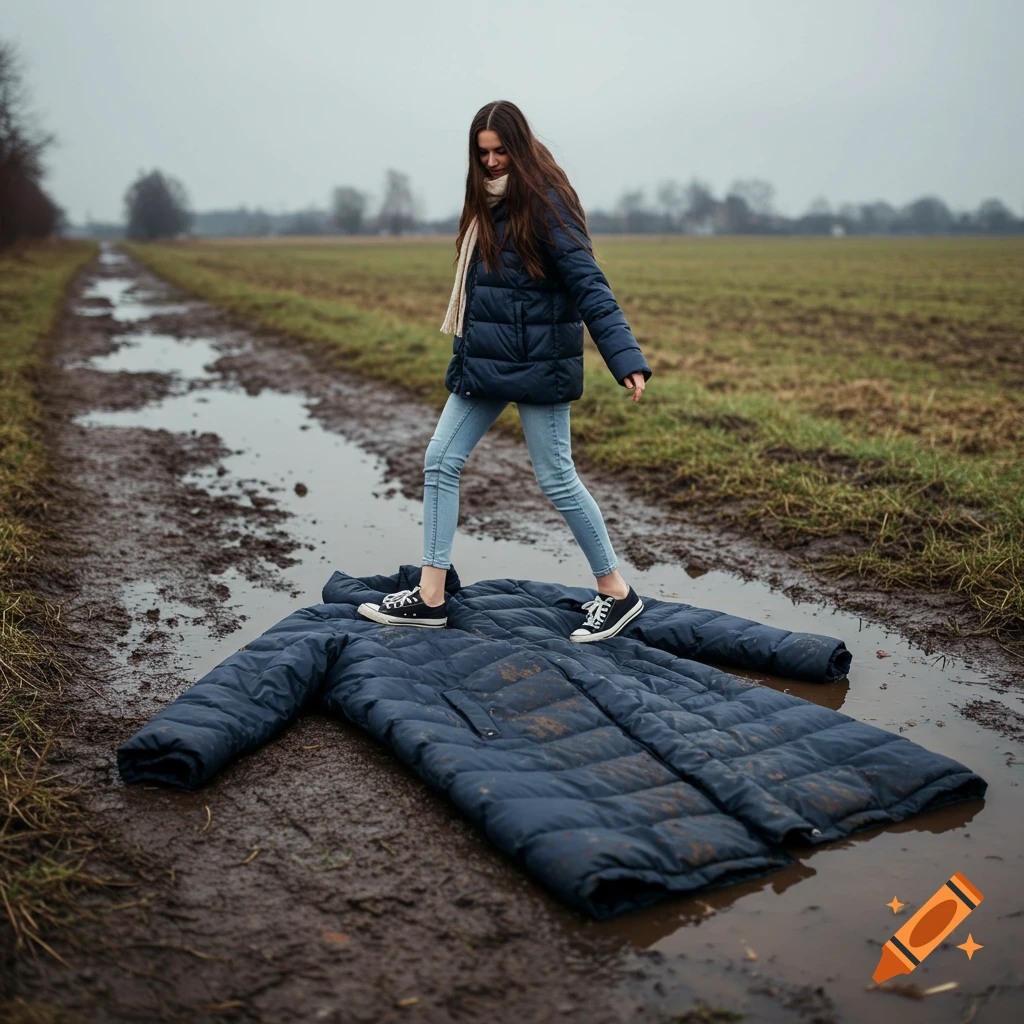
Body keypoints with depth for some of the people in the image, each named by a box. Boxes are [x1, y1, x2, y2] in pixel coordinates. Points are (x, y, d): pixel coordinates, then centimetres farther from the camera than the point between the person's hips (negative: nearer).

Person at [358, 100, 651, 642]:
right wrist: (466, 345, 17)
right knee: (440, 461, 6)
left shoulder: (546, 203, -12)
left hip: (538, 363, -8)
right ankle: (430, 596, 14)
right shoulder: (487, 203, 12)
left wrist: (627, 360, -27)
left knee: (557, 479, -1)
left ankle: (616, 592, 16)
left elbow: (589, 286, -19)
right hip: (483, 360, 8)